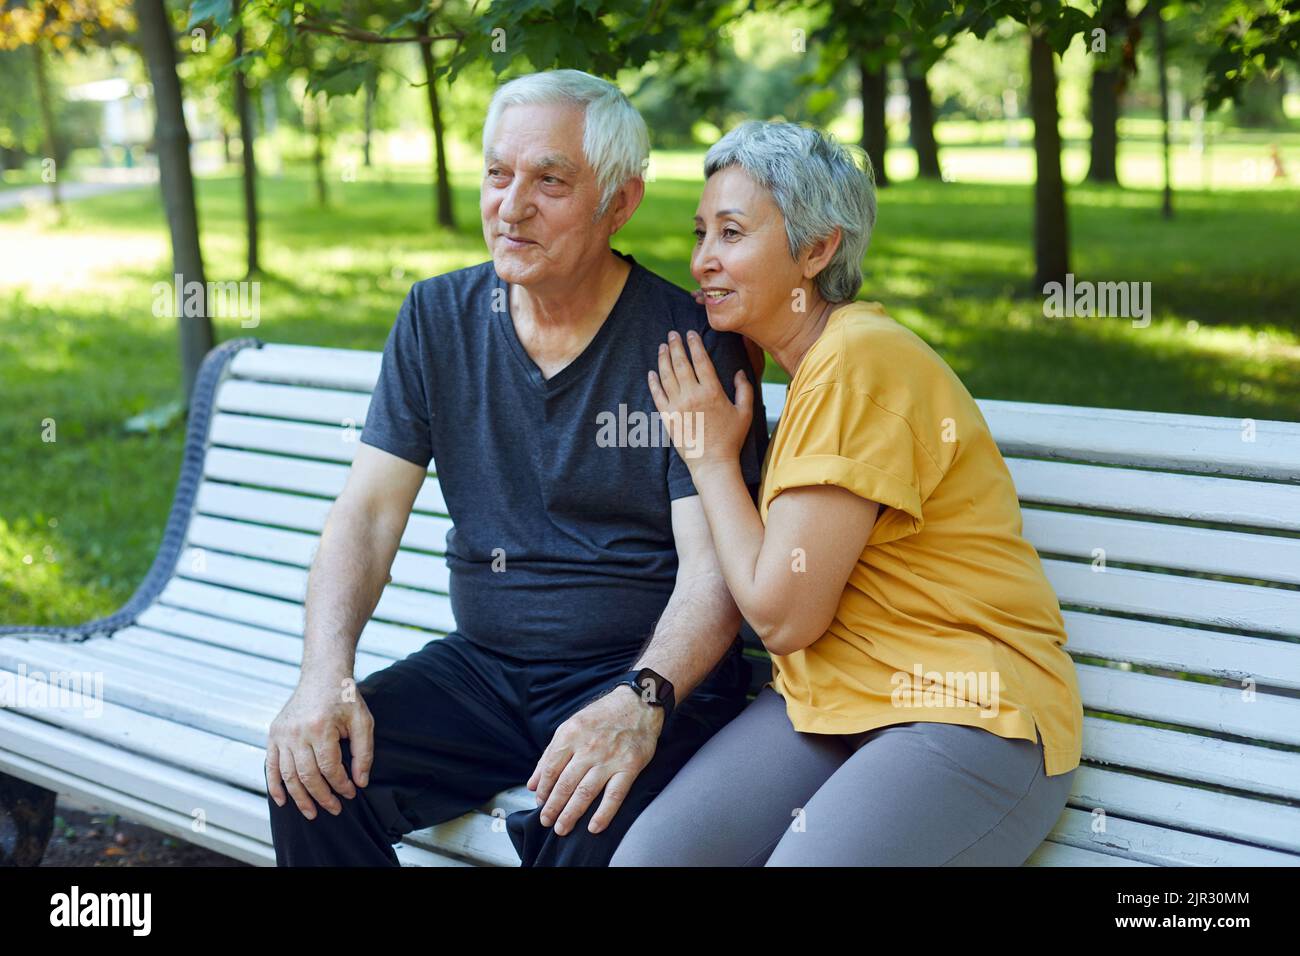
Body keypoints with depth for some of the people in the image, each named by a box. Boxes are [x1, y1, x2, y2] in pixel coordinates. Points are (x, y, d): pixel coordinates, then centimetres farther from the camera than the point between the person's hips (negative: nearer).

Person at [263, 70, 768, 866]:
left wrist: (640, 701, -33)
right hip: (482, 666, 4)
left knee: (589, 821, -34)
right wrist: (326, 675, -16)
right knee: (310, 776, -19)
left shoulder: (689, 342, -9)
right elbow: (367, 513, 1)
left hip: (649, 671, -4)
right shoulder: (437, 317, 5)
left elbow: (712, 572, -15)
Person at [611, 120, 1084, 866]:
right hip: (835, 696, 8)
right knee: (646, 855, -14)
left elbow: (782, 614, -15)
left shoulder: (861, 362, -16)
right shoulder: (819, 360, 14)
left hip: (970, 717, -8)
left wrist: (713, 459, -3)